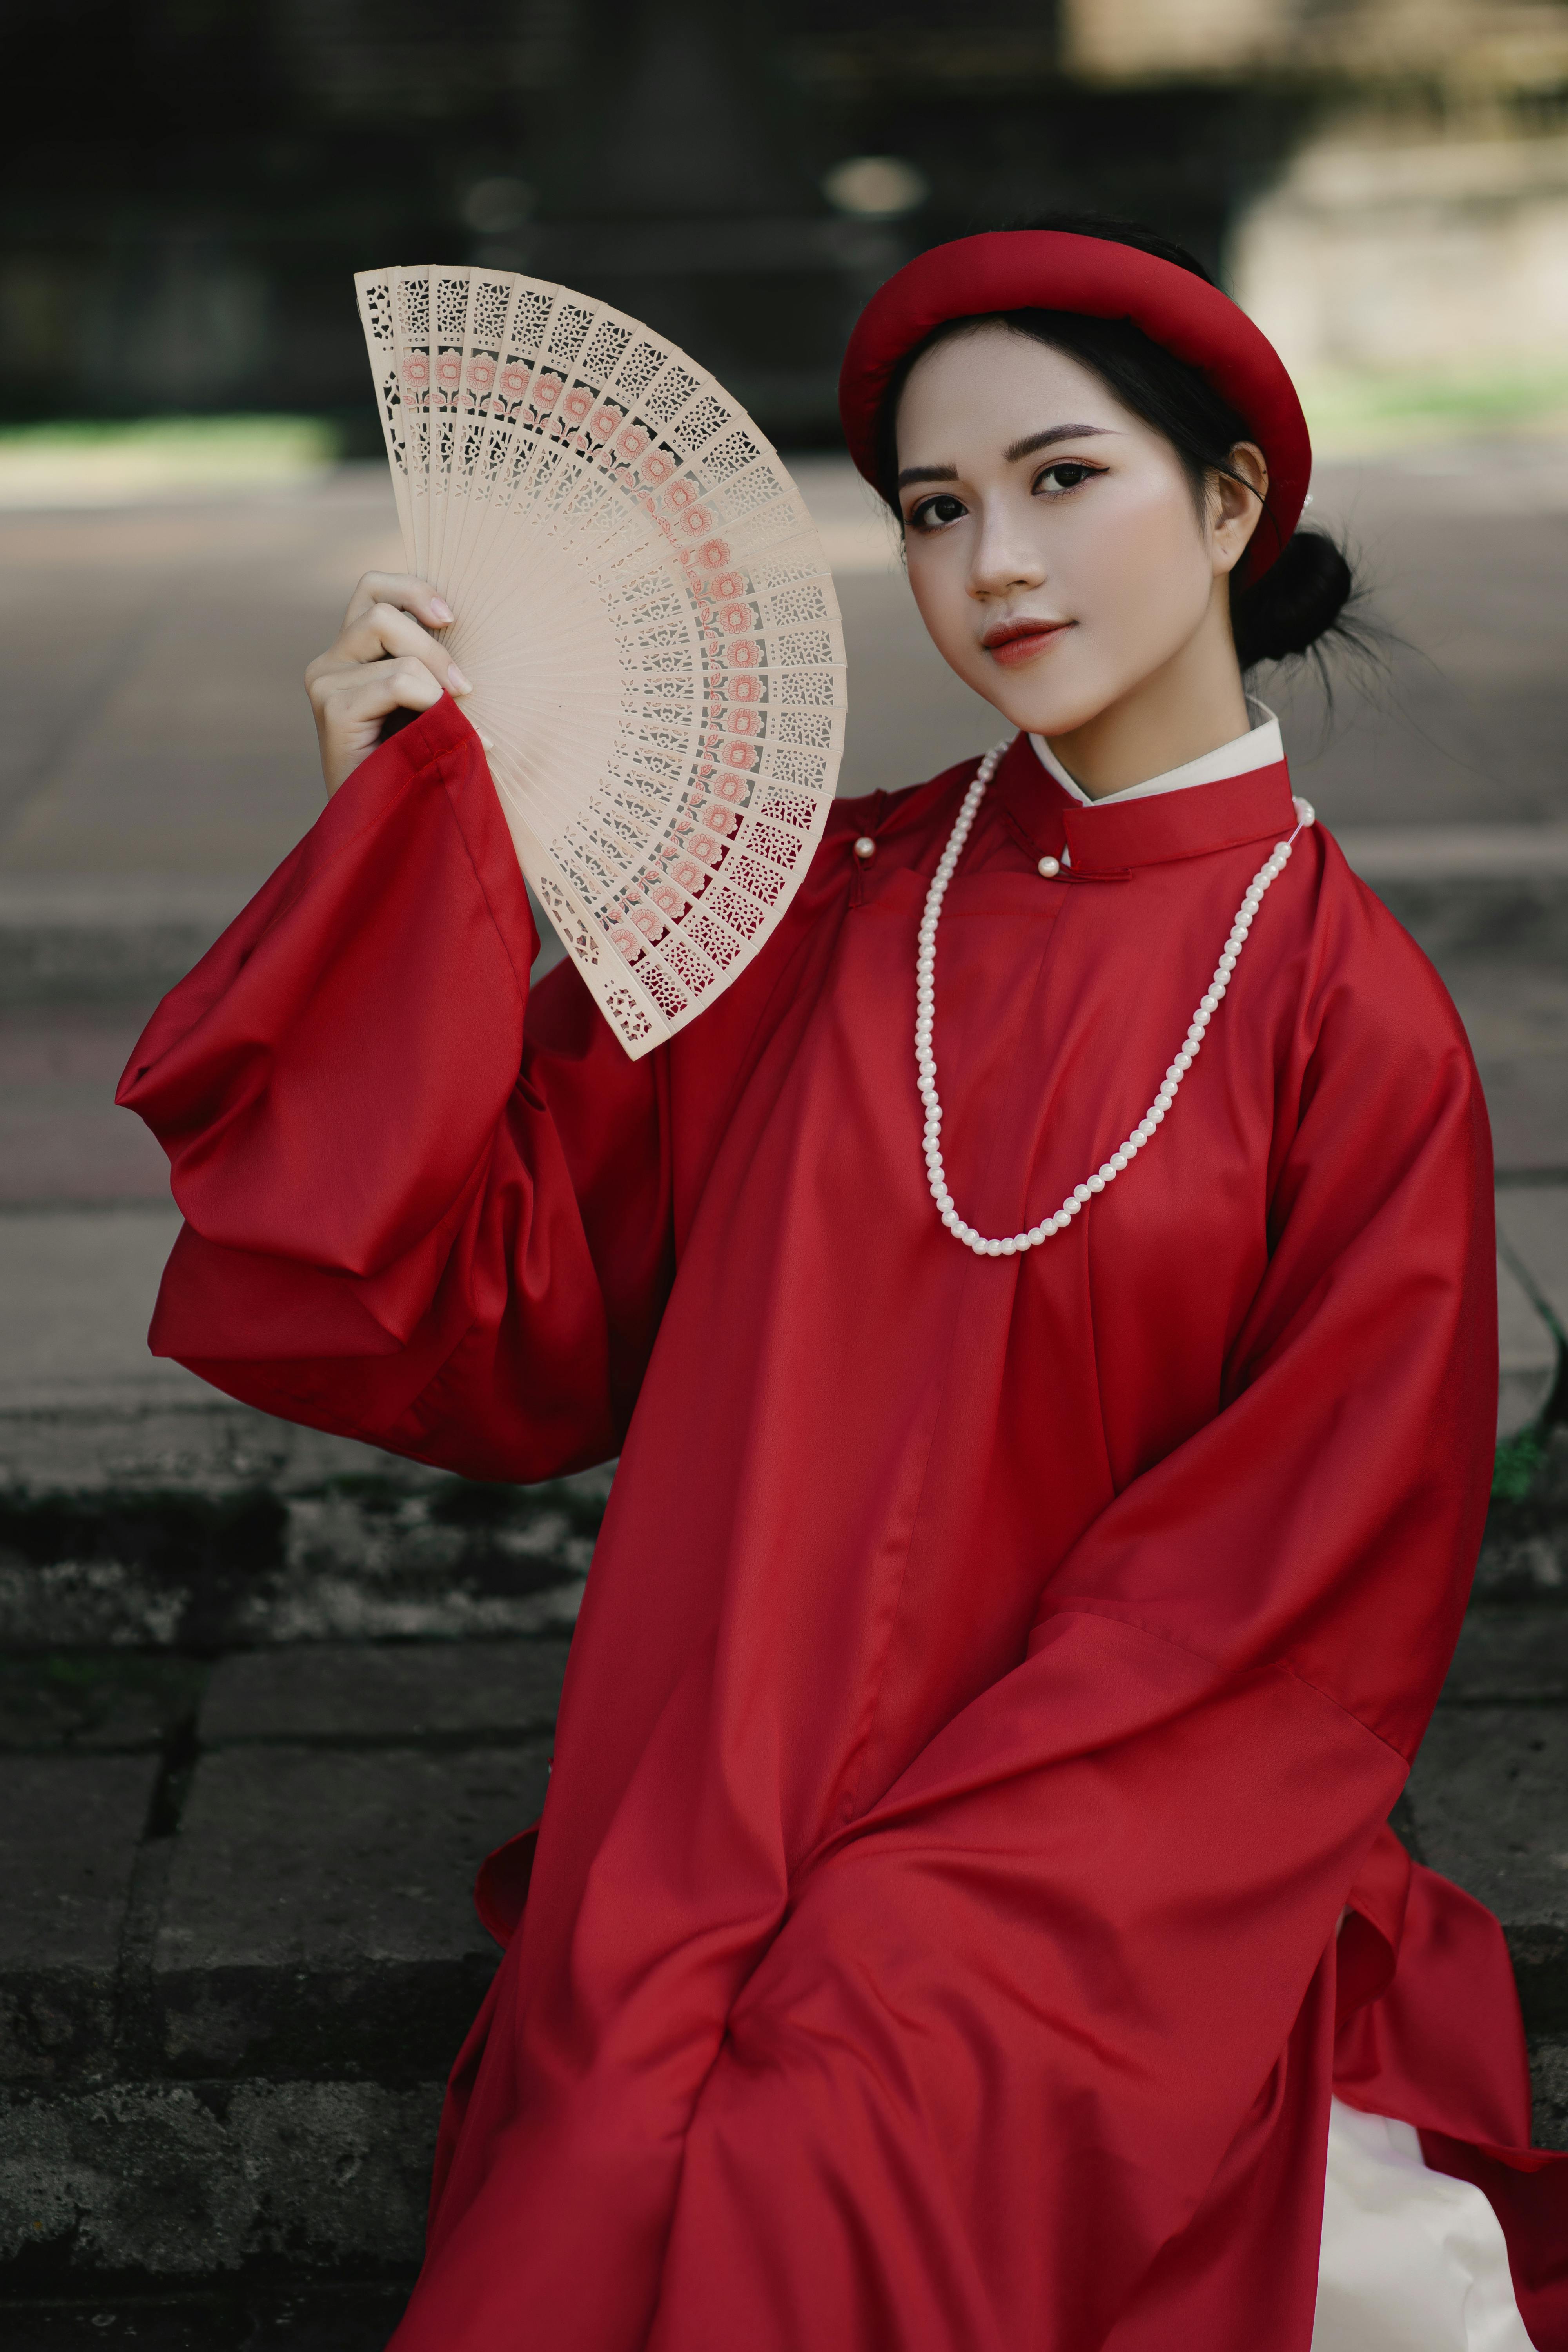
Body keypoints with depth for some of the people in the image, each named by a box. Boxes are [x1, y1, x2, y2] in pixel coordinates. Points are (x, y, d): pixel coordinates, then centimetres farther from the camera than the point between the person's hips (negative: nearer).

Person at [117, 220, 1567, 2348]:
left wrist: (886, 1942, -12)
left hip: (1104, 1907, -2)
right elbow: (495, 1329, -1)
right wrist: (404, 836, -7)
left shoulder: (1353, 1027, -3)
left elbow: (1282, 1636, -4)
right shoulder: (815, 909, 5)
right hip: (702, 1880, 2)